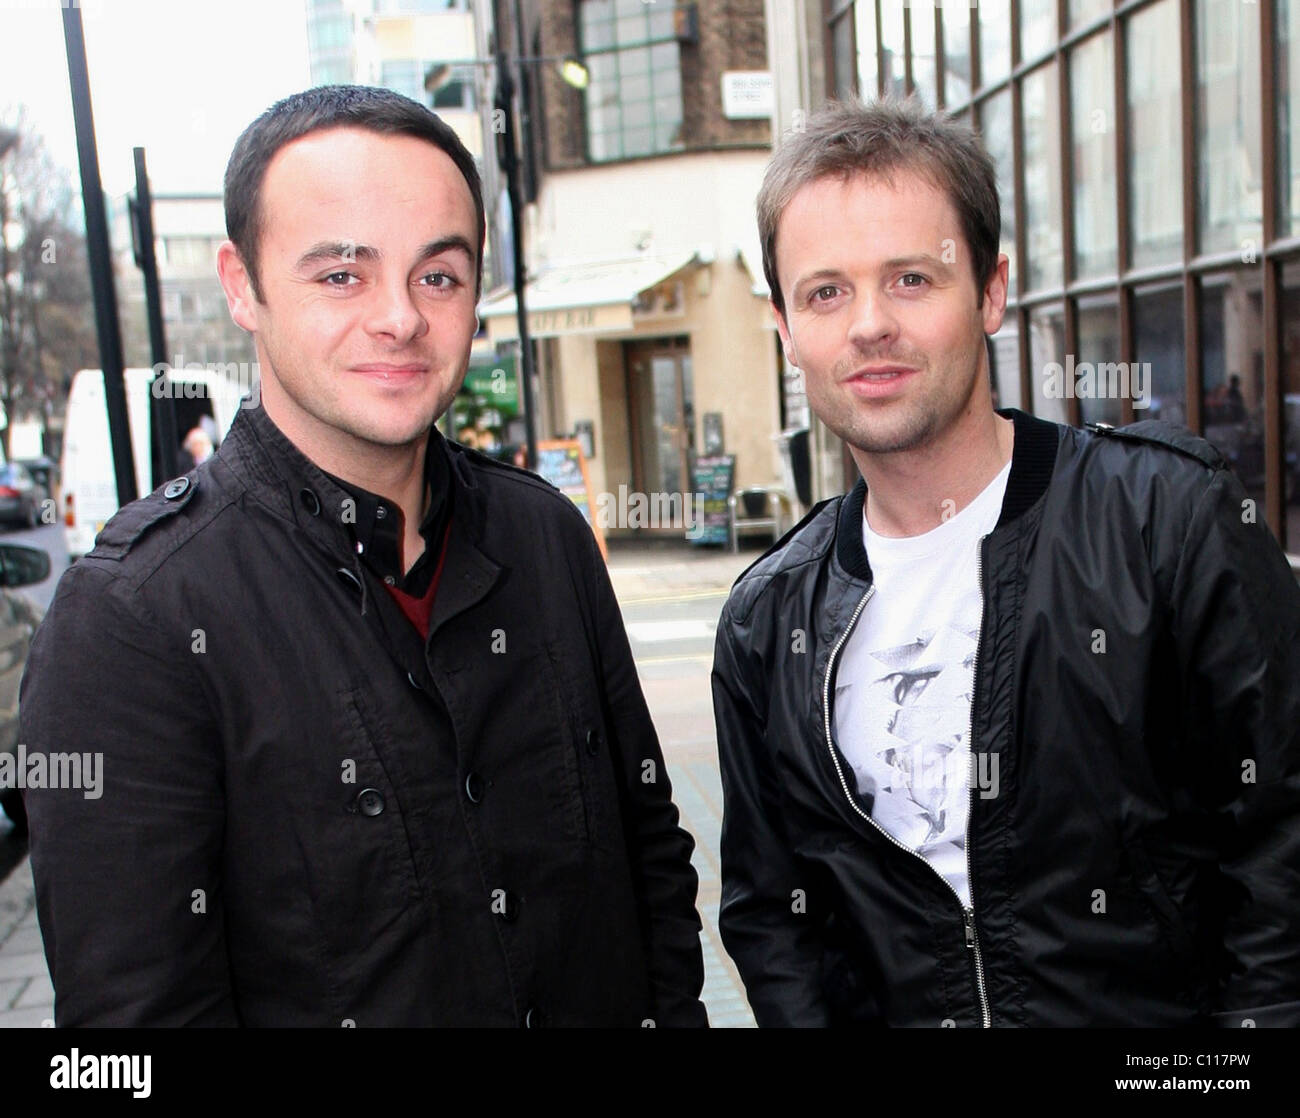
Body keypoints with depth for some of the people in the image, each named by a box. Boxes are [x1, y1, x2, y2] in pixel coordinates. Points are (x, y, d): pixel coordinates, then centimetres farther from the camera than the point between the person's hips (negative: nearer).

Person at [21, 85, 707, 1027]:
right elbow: (140, 1003, -20)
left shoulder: (548, 534, -6)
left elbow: (652, 843, 2)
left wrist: (675, 1010, -6)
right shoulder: (131, 620, -22)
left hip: (610, 1008, 5)